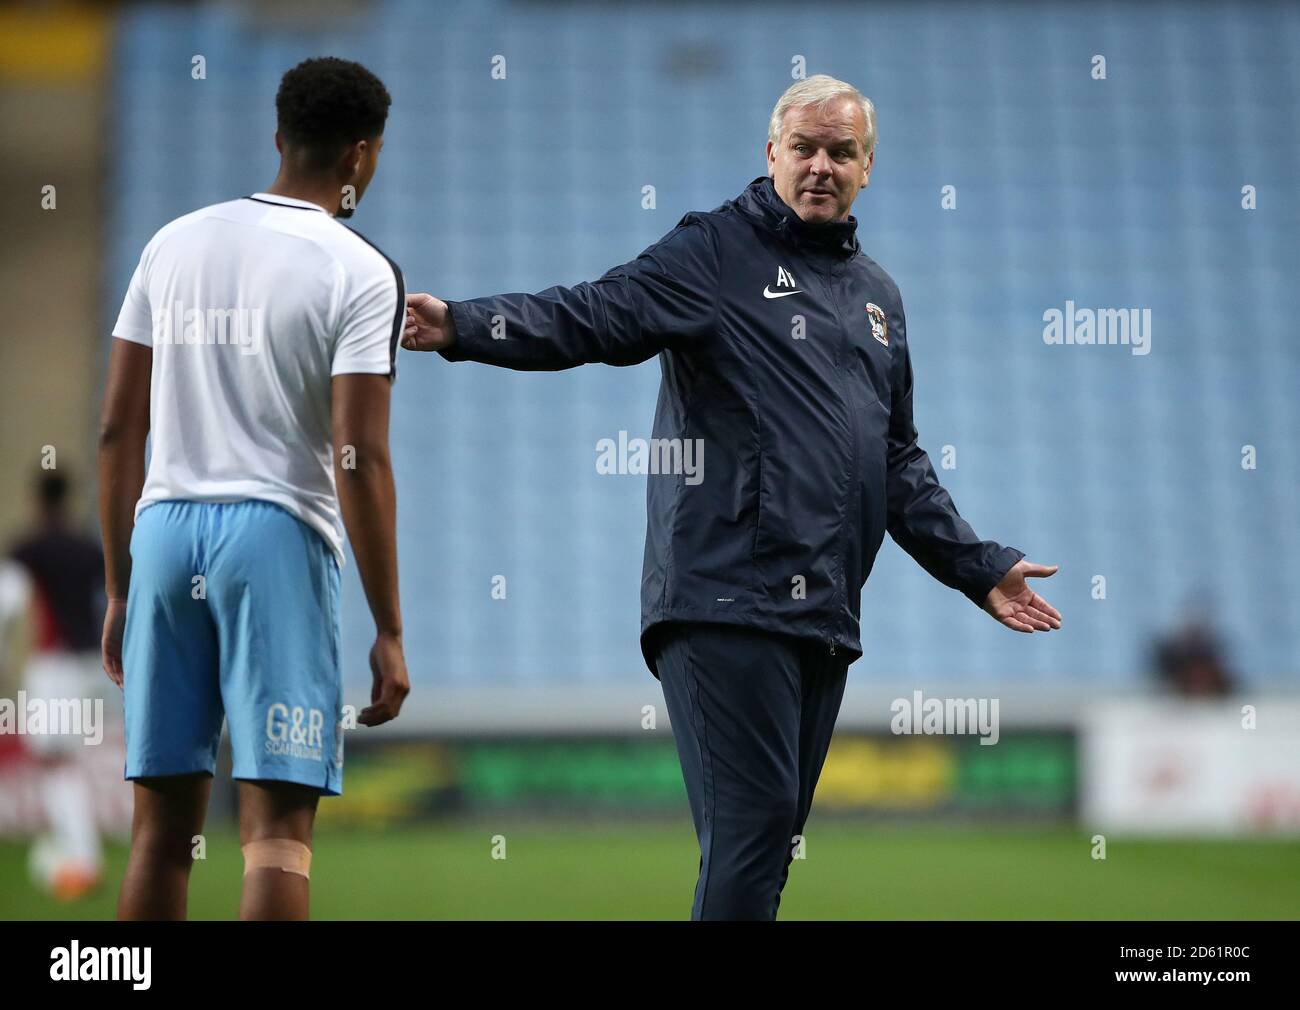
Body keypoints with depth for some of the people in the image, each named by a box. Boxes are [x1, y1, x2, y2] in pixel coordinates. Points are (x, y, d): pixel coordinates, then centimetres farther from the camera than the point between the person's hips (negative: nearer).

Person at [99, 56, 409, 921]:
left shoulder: (176, 244, 11)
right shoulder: (360, 273, -4)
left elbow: (119, 431, 11)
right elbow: (359, 460, -12)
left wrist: (120, 589, 17)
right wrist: (389, 632, -9)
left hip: (163, 527, 5)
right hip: (279, 532, -5)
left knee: (163, 826, 10)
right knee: (278, 826, -5)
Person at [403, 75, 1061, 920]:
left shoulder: (878, 295, 22)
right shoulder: (715, 254, 0)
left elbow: (900, 461, 29)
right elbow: (592, 316, -14)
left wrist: (979, 567, 26)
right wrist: (462, 327, -31)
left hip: (825, 618, 7)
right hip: (728, 601, -7)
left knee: (775, 837, 9)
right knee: (751, 825, -14)